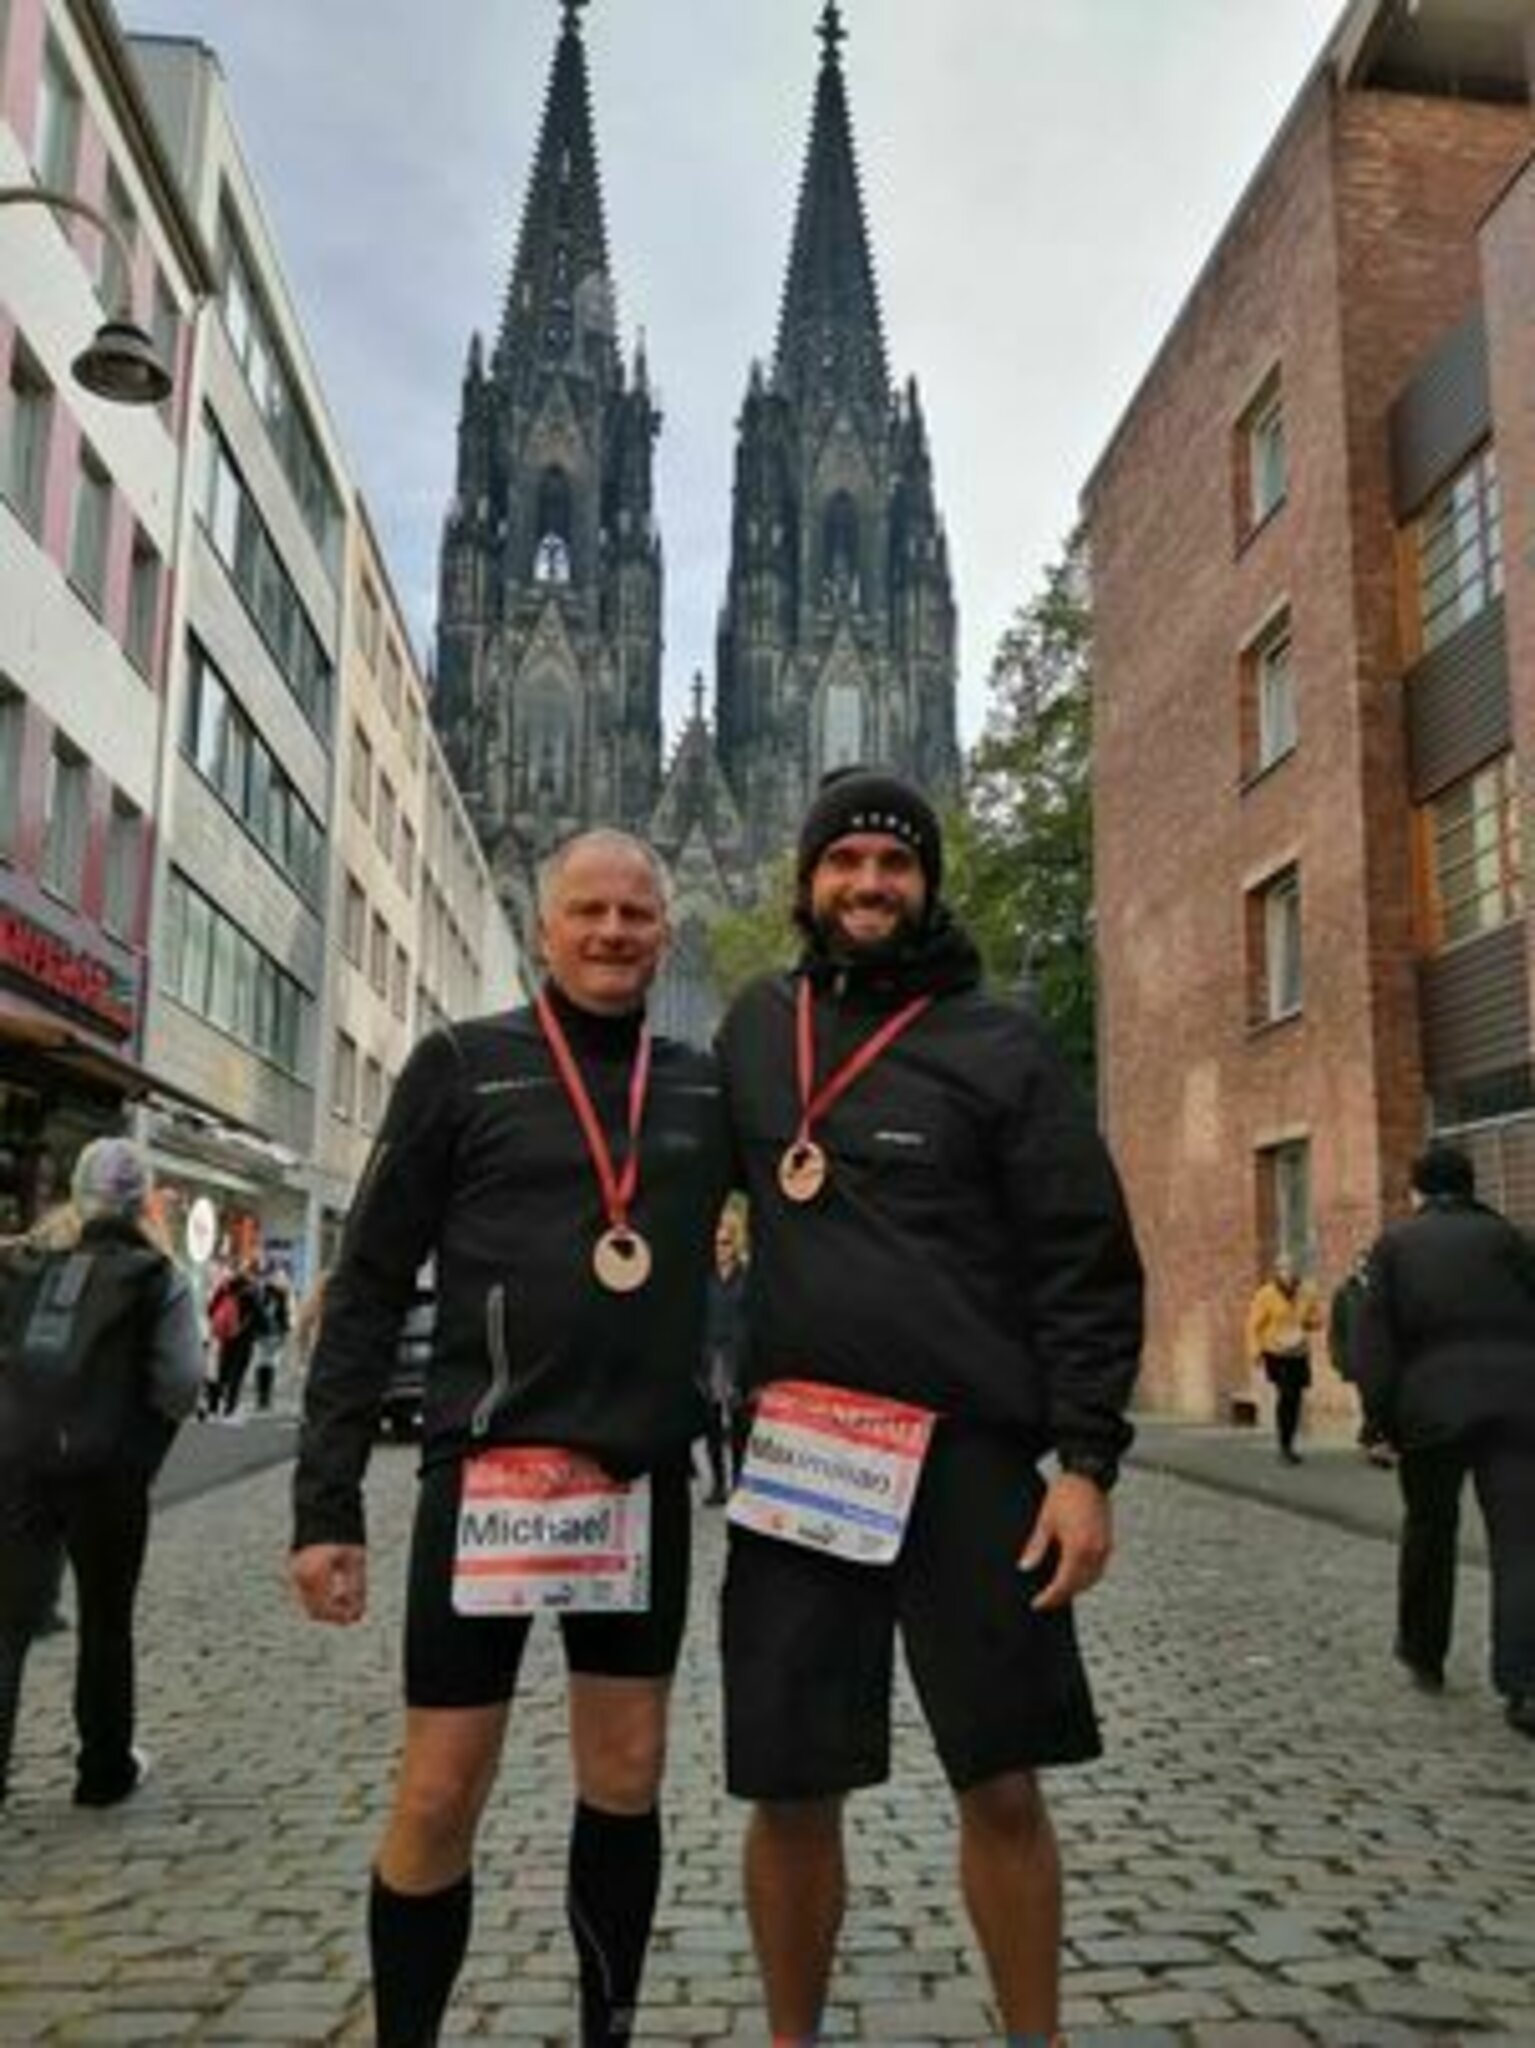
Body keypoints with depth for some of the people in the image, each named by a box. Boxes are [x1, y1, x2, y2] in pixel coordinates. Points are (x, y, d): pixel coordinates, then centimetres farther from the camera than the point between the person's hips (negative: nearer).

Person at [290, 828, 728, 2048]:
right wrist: (326, 1501, -7)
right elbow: (369, 1290, -2)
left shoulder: (705, 1088, 8)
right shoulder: (464, 1065, -1)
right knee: (440, 1797, 3)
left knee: (626, 1784, 12)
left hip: (646, 1481, 3)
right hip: (489, 1470, -3)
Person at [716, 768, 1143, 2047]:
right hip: (794, 1457, 2)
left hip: (971, 1459, -2)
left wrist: (1086, 1461, -11)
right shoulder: (756, 1028, 10)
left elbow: (1087, 1266, -3)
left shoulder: (1001, 1046, 0)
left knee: (1003, 1785, 6)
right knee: (792, 1790, 8)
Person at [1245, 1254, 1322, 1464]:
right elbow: (1254, 1324, -7)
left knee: (1295, 1399, 6)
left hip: (1299, 1354, 4)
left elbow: (1317, 1319, 15)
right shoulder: (1266, 1294, -8)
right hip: (1276, 1354, -4)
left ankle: (1289, 1446, 20)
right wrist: (1255, 1350, -18)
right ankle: (1284, 1447, -9)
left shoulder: (1307, 1293, 4)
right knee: (1286, 1395, -16)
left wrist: (1308, 1322, -9)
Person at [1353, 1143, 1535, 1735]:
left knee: (1429, 1531, 17)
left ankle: (1424, 1657, 30)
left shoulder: (1394, 1242, 7)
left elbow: (1372, 1335, 0)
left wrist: (1384, 1414, 0)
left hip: (1432, 1403, 0)